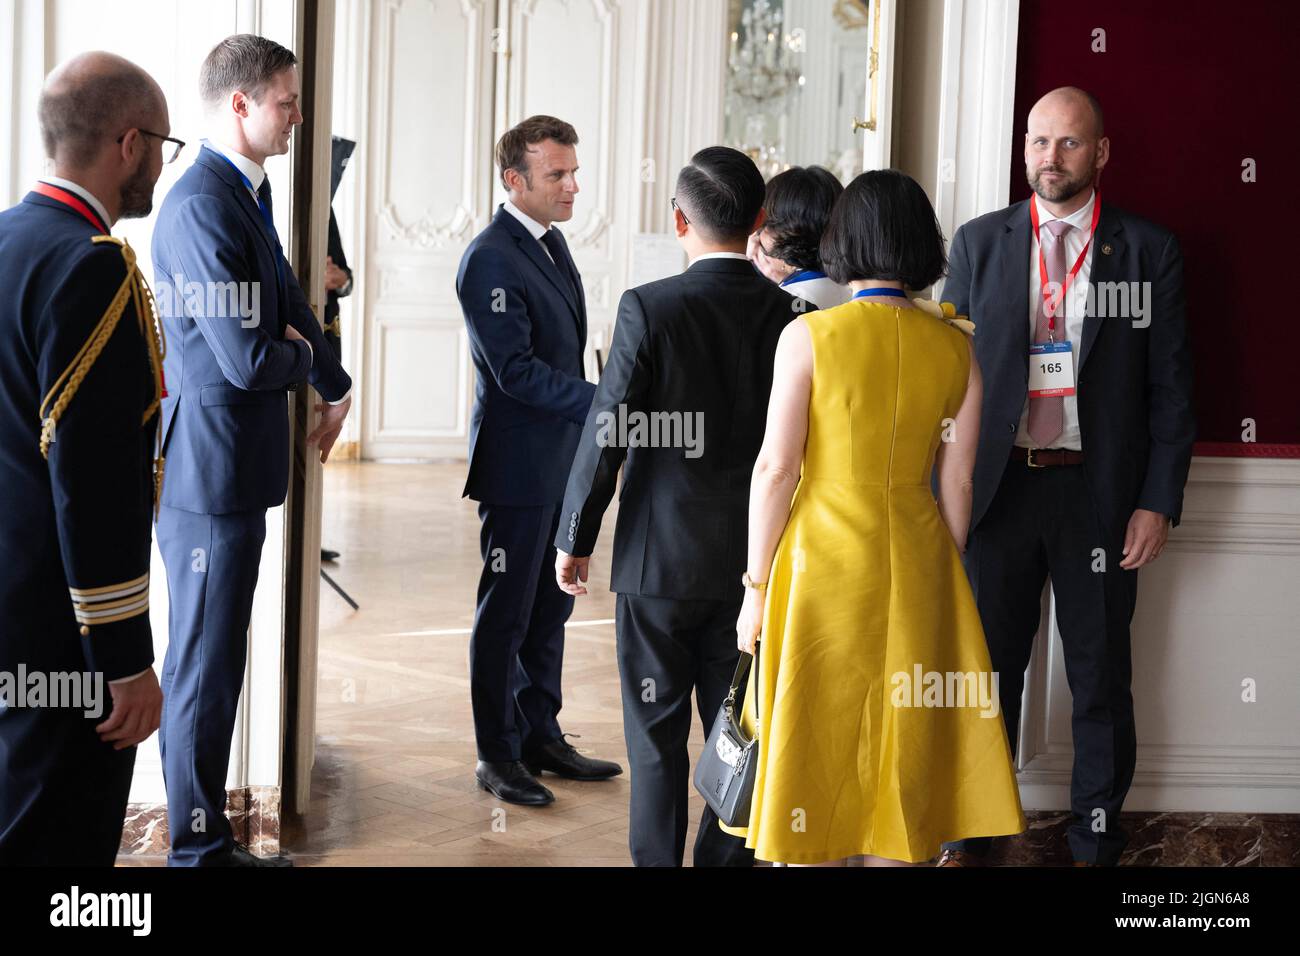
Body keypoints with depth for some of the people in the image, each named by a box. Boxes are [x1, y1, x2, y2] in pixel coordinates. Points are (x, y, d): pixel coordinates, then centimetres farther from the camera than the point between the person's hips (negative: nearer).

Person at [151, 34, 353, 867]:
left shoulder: (247, 196, 12)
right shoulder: (201, 207, -20)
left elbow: (289, 304, 22)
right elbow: (246, 358, -24)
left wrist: (334, 390, 19)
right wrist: (305, 356, -4)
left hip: (233, 468, 10)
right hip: (209, 472, -10)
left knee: (214, 662, 17)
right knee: (207, 666, -1)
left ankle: (206, 834, 28)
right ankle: (199, 847, 10)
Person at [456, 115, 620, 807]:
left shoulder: (550, 242, 12)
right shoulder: (491, 260, -17)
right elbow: (515, 370, -23)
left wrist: (594, 423, 15)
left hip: (561, 461, 9)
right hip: (517, 468, -9)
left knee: (550, 607, 16)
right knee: (507, 613, 2)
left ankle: (540, 736, 27)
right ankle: (497, 755, 13)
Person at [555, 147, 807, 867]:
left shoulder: (649, 309, -13)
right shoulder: (793, 315, -4)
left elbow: (605, 434, -11)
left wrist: (575, 539, 0)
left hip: (658, 562, -3)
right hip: (753, 563, 3)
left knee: (656, 735, 8)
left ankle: (657, 859, 15)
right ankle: (727, 857, 21)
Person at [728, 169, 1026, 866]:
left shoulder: (808, 336, -9)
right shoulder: (954, 348, 1)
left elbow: (776, 468, -11)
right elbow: (957, 482, 4)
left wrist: (757, 587, -3)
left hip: (824, 558, -3)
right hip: (915, 561, 3)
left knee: (819, 745, 8)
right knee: (902, 748, 14)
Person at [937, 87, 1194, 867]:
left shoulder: (1148, 250, 0)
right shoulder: (980, 243, 5)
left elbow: (1171, 387, 0)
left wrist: (1159, 502, -6)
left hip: (1099, 494, -1)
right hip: (998, 485, 1)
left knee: (1101, 676, 10)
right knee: (988, 667, 11)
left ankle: (1097, 838, 25)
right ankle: (971, 832, 25)